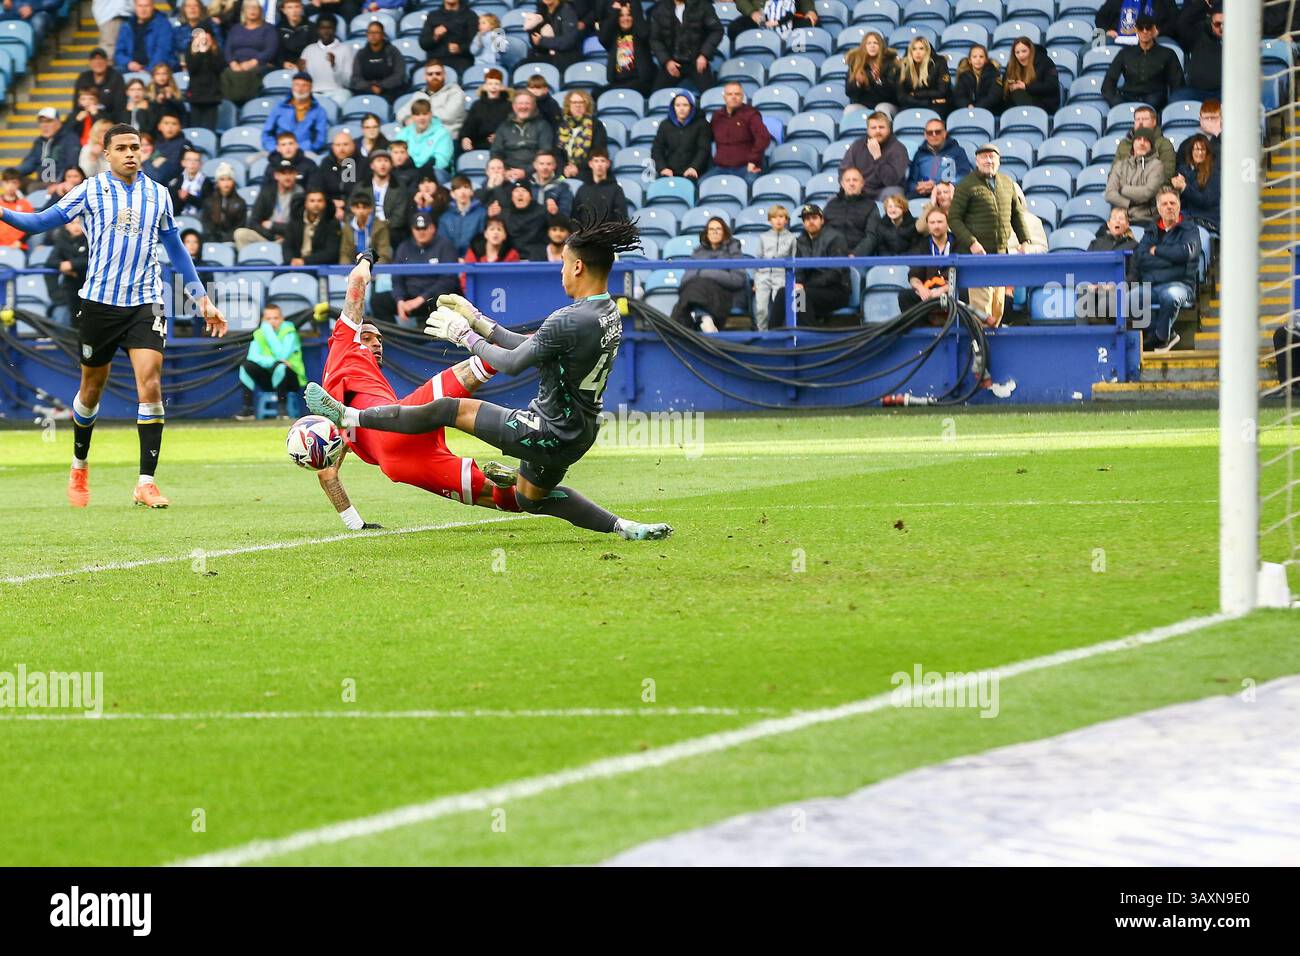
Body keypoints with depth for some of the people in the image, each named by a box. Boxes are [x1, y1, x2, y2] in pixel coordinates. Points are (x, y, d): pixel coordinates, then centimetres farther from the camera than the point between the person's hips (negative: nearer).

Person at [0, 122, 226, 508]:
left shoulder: (158, 195, 8)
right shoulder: (90, 191, 1)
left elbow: (175, 249, 19)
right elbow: (42, 221, 0)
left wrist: (202, 298, 19)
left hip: (145, 303, 1)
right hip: (99, 301, -1)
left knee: (150, 385, -15)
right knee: (92, 389, 10)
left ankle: (146, 483, -13)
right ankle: (79, 467, 34)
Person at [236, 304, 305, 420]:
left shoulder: (289, 333, -11)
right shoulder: (259, 334, 0)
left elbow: (282, 355, -28)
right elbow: (253, 357, -14)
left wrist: (269, 332, -25)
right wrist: (272, 361, -30)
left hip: (290, 379, -4)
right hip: (269, 379, 4)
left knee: (279, 366, -35)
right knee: (247, 365, -19)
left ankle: (282, 407, -23)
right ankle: (247, 408, -17)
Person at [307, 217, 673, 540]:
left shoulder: (570, 321, -27)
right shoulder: (609, 313, 3)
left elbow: (512, 363, -19)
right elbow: (531, 345, 11)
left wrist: (465, 336, -4)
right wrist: (478, 321, 13)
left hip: (550, 433, -9)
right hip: (578, 431, 9)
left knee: (448, 409, -1)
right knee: (532, 498, 32)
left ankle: (349, 417, 7)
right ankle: (623, 527, 23)